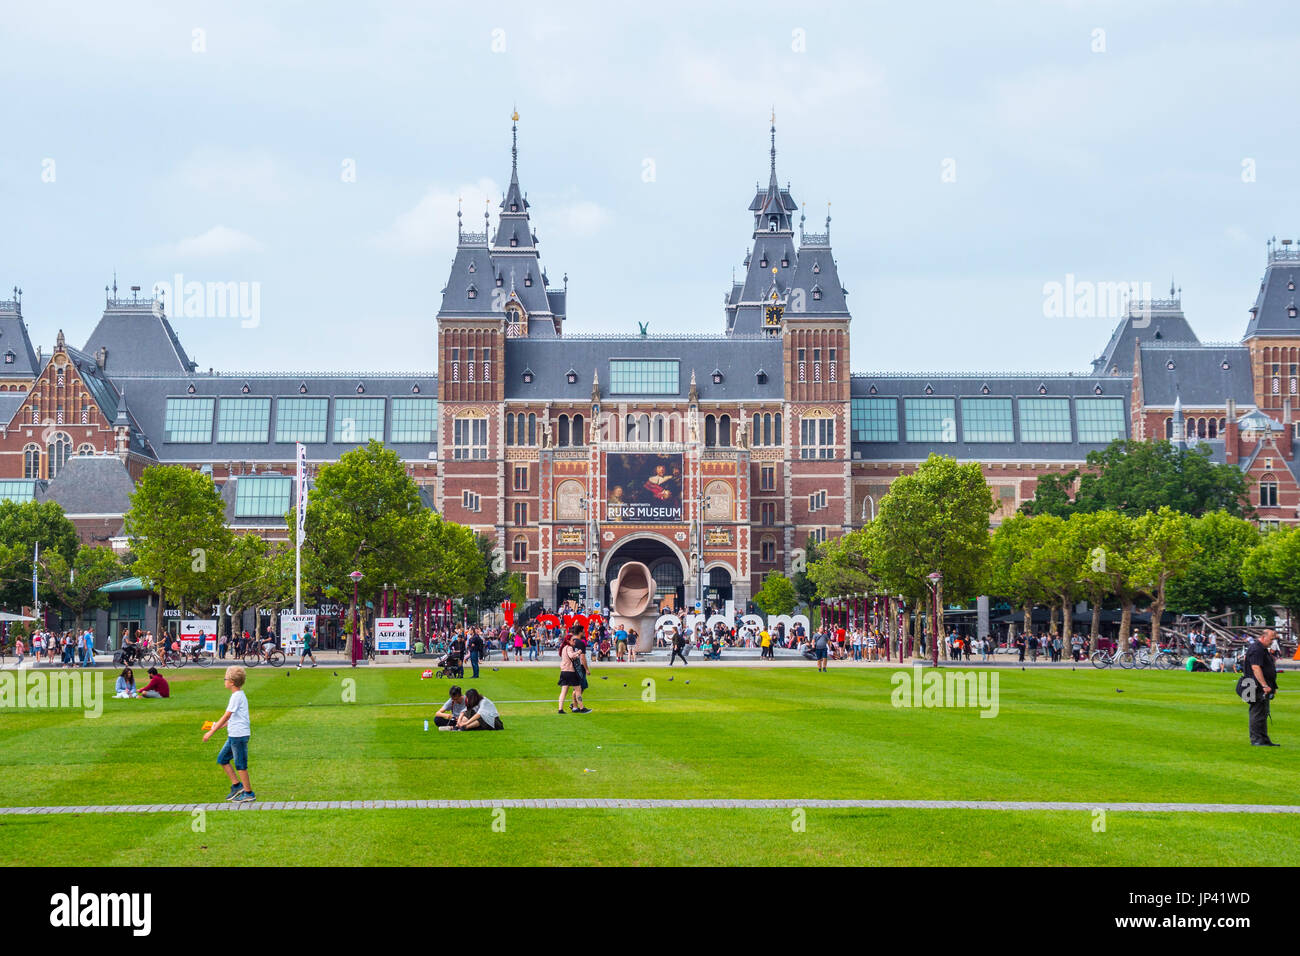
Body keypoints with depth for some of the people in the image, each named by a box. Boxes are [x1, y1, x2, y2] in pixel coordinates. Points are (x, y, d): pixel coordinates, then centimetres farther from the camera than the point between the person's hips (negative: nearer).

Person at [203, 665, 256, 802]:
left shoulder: (237, 696, -17)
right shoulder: (240, 695, 13)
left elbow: (226, 717, -17)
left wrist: (211, 732, -14)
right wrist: (217, 726, 18)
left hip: (239, 735, -10)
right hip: (234, 735, 10)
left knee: (240, 765, -2)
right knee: (222, 759, 14)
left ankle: (249, 793, 6)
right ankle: (237, 785, 18)